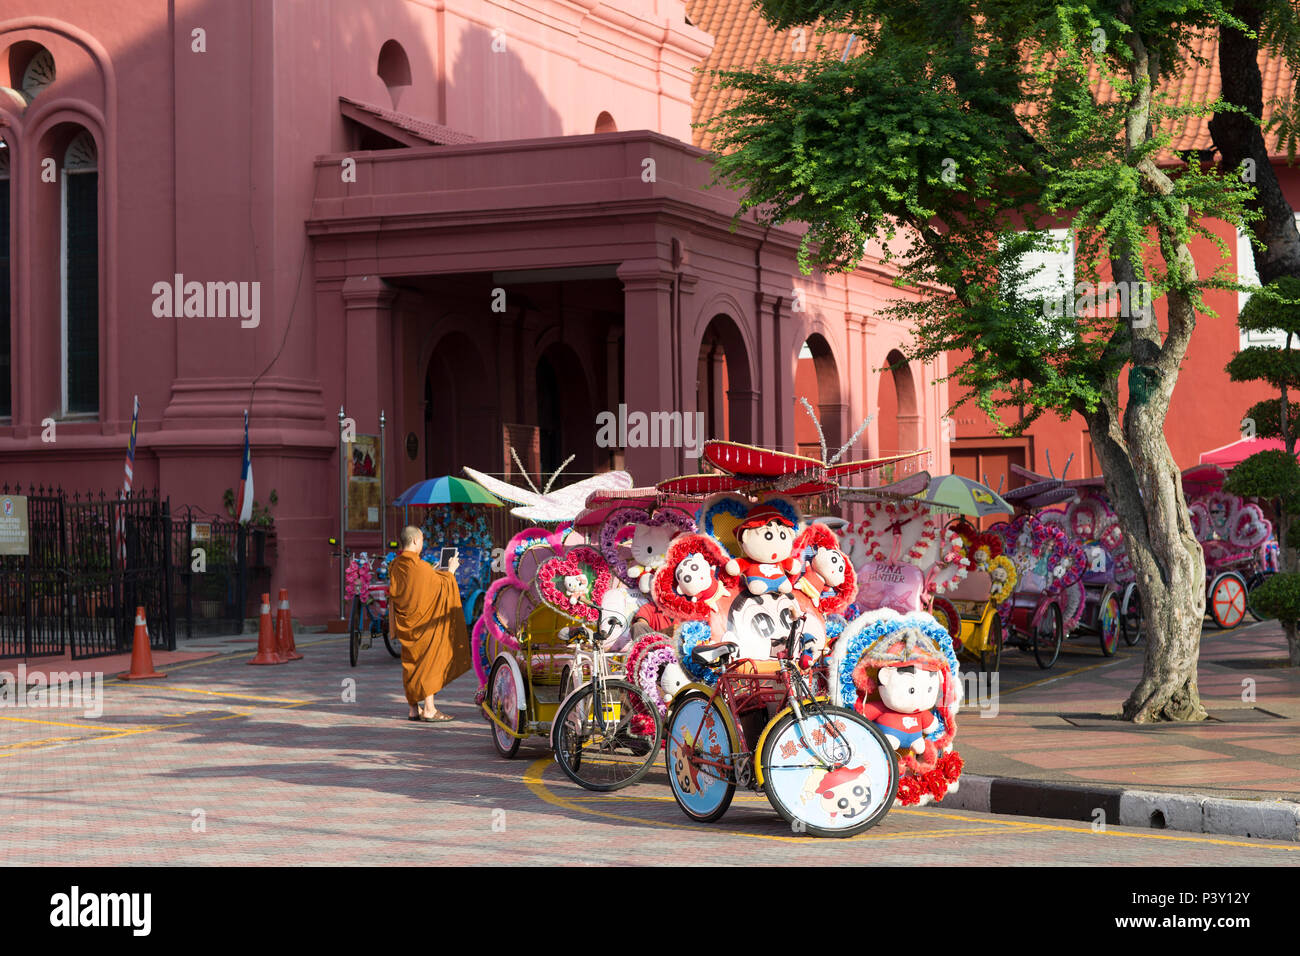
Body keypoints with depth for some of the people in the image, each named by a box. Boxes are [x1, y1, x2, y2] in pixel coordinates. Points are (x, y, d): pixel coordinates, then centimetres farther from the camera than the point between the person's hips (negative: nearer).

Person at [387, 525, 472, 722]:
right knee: (428, 661, -1)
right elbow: (442, 586, -7)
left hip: (404, 622, 7)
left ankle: (413, 709, 14)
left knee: (410, 664, 11)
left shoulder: (395, 566, 2)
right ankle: (429, 709, -3)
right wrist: (450, 570, 9)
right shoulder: (421, 567, -19)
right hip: (423, 622, -7)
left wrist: (431, 573, 22)